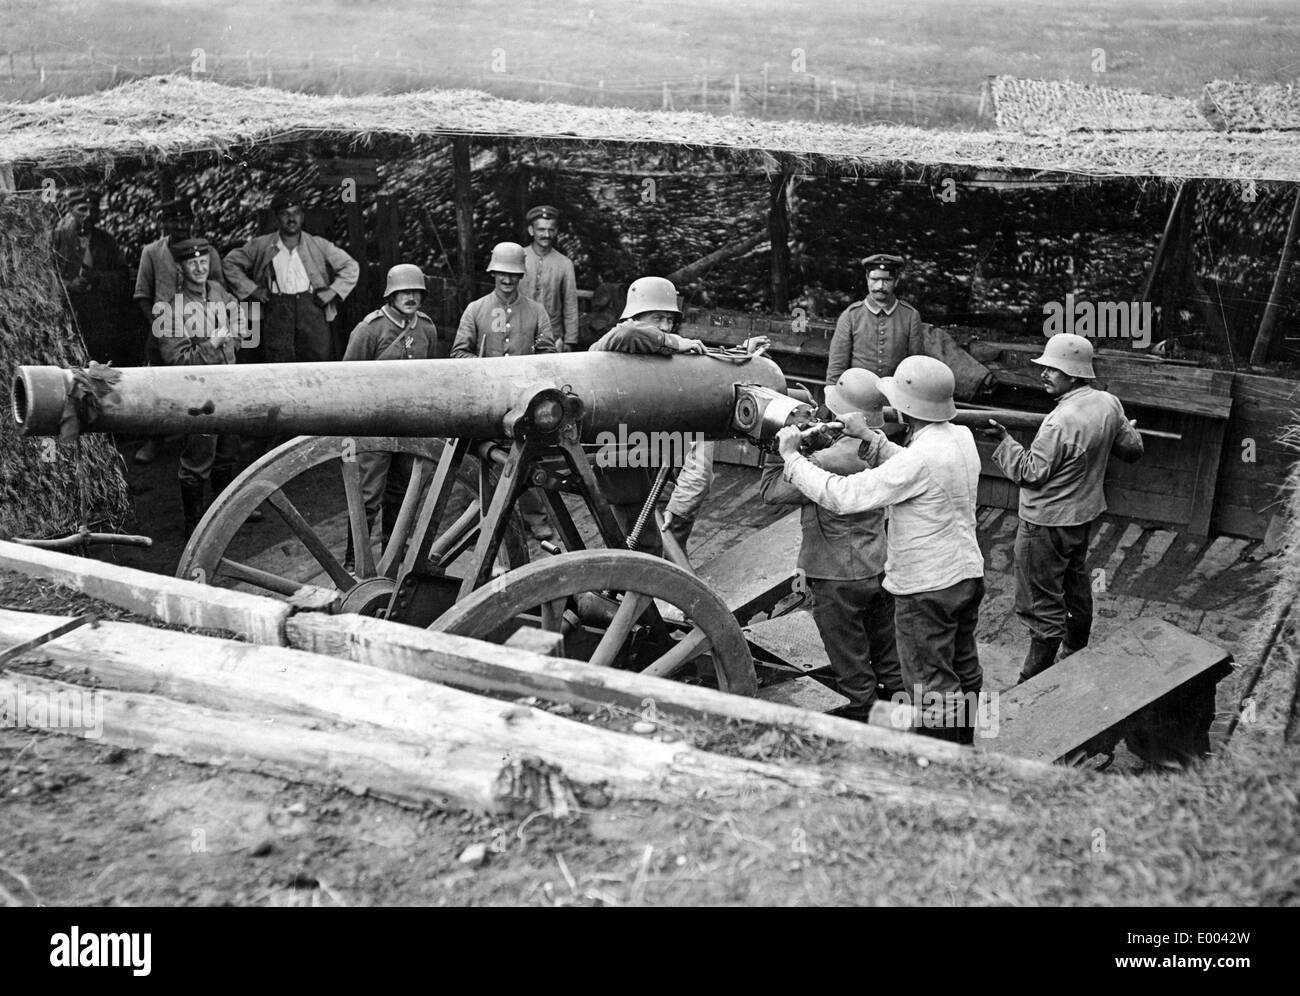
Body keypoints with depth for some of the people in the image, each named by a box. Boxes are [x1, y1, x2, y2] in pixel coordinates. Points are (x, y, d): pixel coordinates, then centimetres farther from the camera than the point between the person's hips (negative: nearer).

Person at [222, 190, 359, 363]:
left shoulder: (319, 245, 9)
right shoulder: (261, 245, 9)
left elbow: (351, 267, 14)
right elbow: (230, 263, 17)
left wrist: (332, 291, 2)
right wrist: (252, 289, 6)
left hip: (312, 306, 0)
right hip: (276, 309, 0)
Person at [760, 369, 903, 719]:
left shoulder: (832, 460, -28)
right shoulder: (878, 445, -5)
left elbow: (772, 490, -18)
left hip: (840, 578, -7)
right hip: (881, 568, 7)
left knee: (850, 657, 12)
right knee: (886, 645, 24)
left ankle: (862, 711, 25)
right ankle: (899, 695, 38)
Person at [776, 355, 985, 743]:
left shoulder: (920, 459, -29)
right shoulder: (962, 437, -2)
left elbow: (842, 496, -27)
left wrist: (792, 457, -17)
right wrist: (870, 437, 8)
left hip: (927, 588, -9)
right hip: (968, 575, 9)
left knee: (931, 685, 4)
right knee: (963, 671, 23)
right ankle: (964, 747, 39)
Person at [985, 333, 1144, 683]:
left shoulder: (1060, 423, -30)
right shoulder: (1109, 404, -4)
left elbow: (1030, 473, -23)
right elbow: (1132, 450, 9)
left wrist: (1004, 440, -14)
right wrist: (1128, 430, 30)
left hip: (1047, 524, -9)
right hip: (1085, 512, 9)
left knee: (1043, 604, 1)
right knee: (1076, 584, 26)